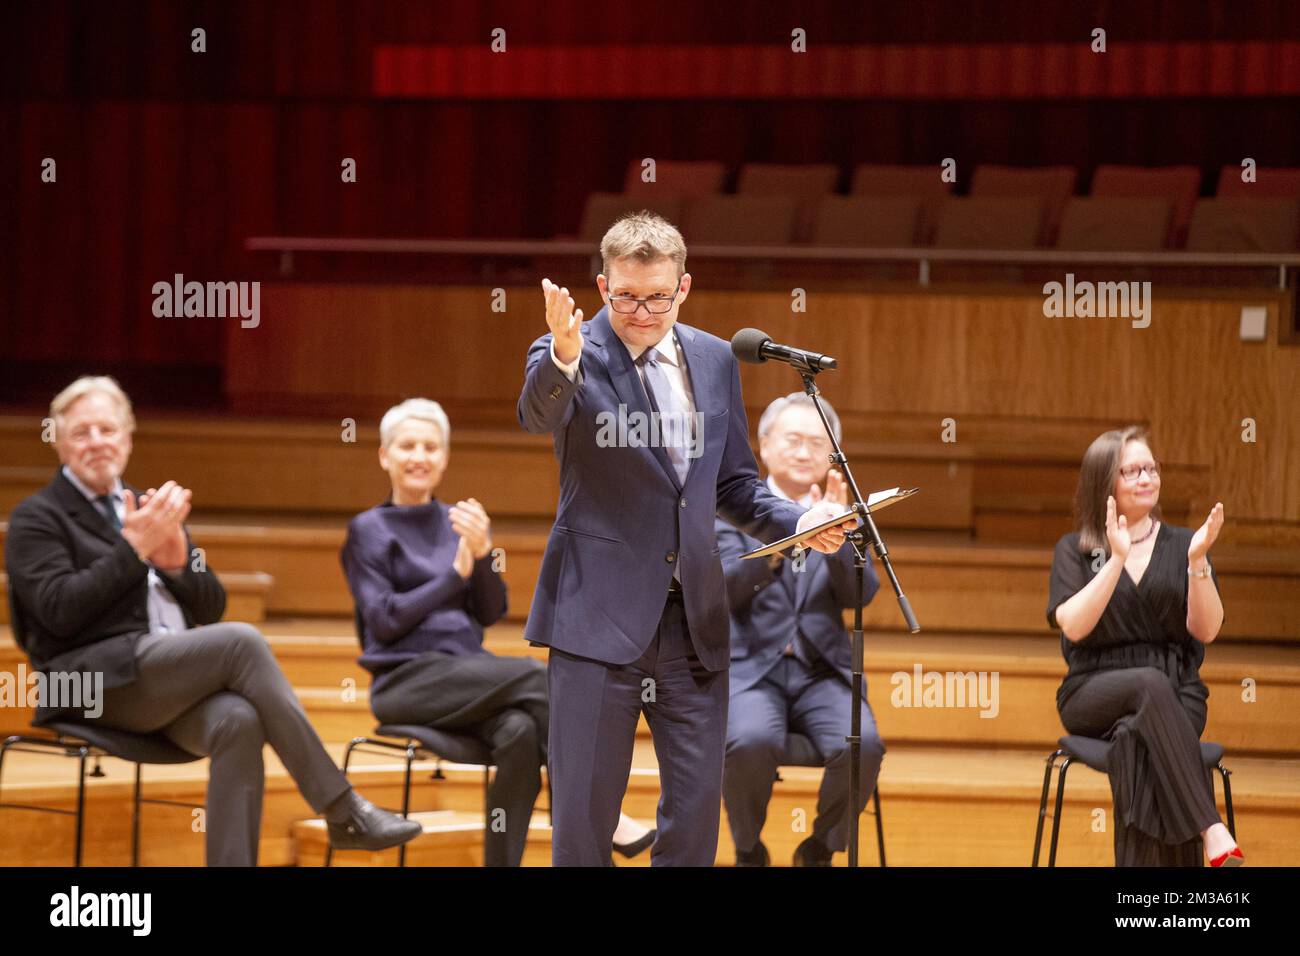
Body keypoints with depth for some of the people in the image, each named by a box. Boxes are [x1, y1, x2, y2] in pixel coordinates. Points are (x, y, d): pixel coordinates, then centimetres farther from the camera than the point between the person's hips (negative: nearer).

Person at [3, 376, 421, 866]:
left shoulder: (150, 509, 23)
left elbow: (211, 608, 19)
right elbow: (59, 611, -10)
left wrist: (176, 560, -2)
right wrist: (134, 548, -13)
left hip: (176, 678, 5)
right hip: (98, 683, -5)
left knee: (237, 721, -31)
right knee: (242, 641, -28)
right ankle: (343, 812, -26)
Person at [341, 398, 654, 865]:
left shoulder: (460, 522, 16)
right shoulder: (368, 530, 4)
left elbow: (491, 613, 9)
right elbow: (383, 621, -6)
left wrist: (481, 553, -8)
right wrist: (456, 573, -8)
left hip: (468, 672, 4)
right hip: (407, 680, -4)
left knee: (520, 732, -31)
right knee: (535, 675, -28)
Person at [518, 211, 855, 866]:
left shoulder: (714, 360, 11)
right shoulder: (568, 357, -5)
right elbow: (537, 414, -28)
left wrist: (797, 522, 0)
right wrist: (564, 360, -50)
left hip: (693, 619, 5)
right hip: (599, 616, -5)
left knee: (696, 808, 7)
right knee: (584, 811, 0)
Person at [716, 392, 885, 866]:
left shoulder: (842, 515, 13)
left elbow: (860, 594, -2)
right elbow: (724, 591, -11)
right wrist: (778, 545, -28)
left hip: (823, 673, 2)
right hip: (752, 670, -2)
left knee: (862, 746, -28)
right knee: (752, 742, -34)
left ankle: (820, 848, -1)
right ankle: (748, 850, -6)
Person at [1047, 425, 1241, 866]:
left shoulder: (1181, 545, 11)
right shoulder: (1074, 550, 9)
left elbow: (1204, 630, -1)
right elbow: (1074, 626, -8)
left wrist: (1198, 562, -14)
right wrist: (1117, 559, -15)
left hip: (1177, 694, 1)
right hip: (1096, 693, -1)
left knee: (1138, 744, -35)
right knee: (1151, 684, -37)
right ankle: (1211, 830, -45)